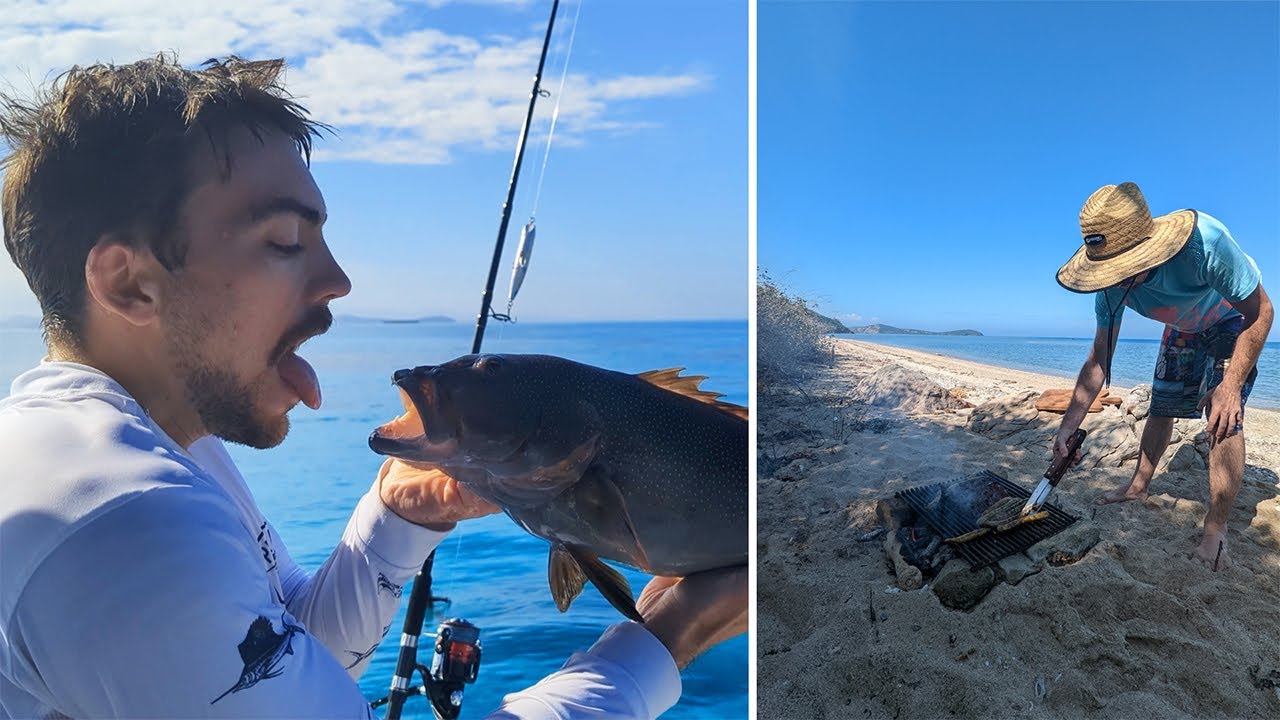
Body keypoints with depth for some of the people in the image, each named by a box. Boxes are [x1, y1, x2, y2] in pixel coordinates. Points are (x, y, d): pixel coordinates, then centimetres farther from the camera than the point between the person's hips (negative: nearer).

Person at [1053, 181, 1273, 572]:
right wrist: (1068, 426, -22)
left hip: (1232, 322, -5)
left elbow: (1260, 312, -29)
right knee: (1161, 408, 8)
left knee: (1225, 418, -17)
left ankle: (1216, 528, -11)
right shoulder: (1112, 286, -26)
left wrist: (1231, 385, -34)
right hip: (1182, 330, 5)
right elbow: (1098, 362, -17)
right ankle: (1139, 486, 28)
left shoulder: (1206, 242, -43)